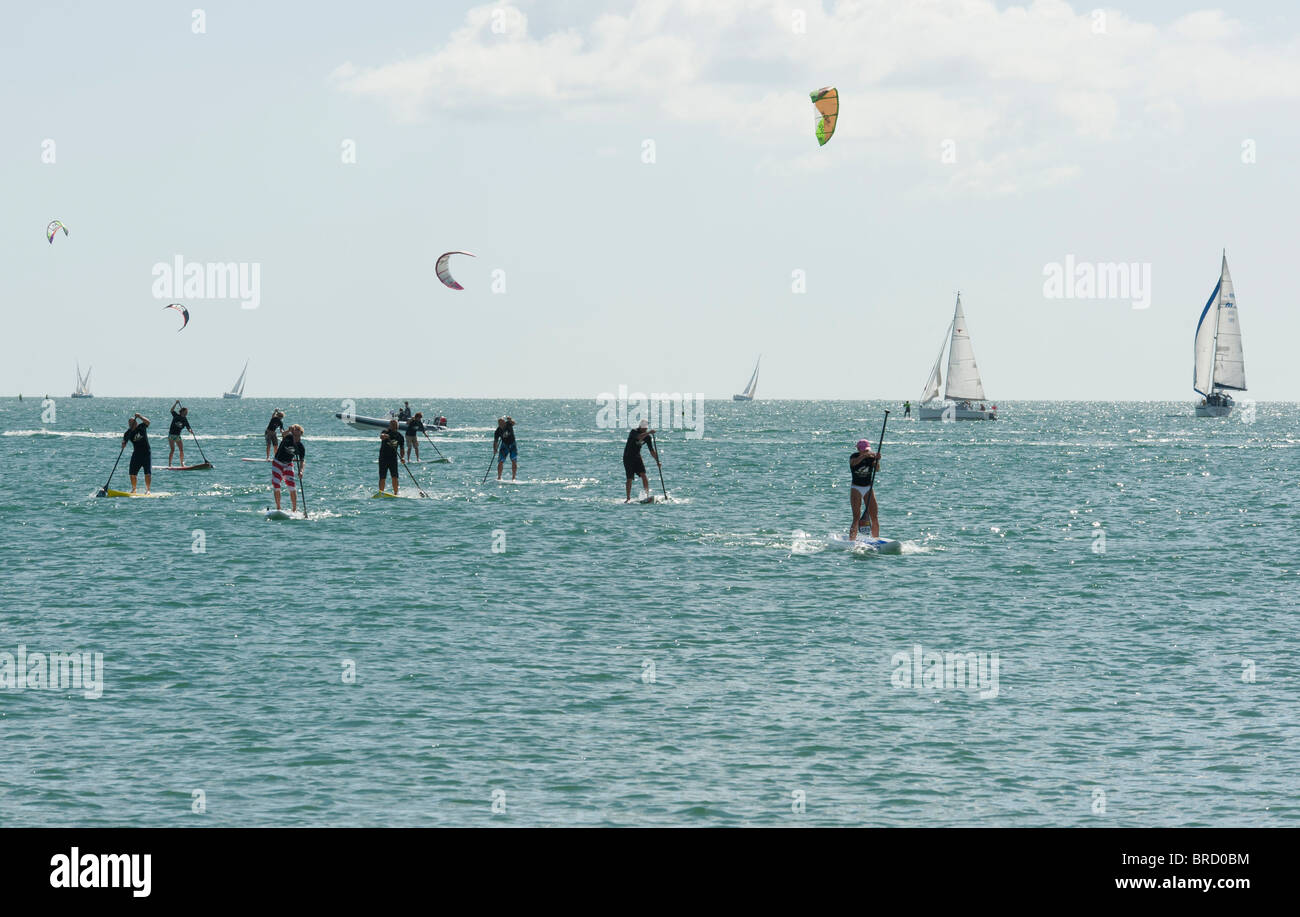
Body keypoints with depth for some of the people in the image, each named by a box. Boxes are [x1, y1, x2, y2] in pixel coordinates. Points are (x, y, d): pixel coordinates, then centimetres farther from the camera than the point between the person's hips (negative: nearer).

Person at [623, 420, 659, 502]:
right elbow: (639, 437, -40)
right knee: (629, 478, -5)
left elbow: (652, 451, 1)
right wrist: (648, 433, -48)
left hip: (637, 457, 4)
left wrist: (657, 461, -8)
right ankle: (628, 498, 5)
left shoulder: (647, 437, -1)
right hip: (628, 457, -4)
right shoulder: (634, 432, -16)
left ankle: (647, 495, -16)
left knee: (643, 475, -14)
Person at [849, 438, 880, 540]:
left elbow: (877, 468, -17)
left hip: (869, 488, 4)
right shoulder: (854, 456, -8)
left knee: (875, 518, -1)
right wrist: (865, 455, -45)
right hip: (856, 488, -4)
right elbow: (854, 462, -32)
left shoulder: (871, 457, 0)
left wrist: (877, 460, -36)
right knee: (856, 518, -13)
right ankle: (851, 541, -13)